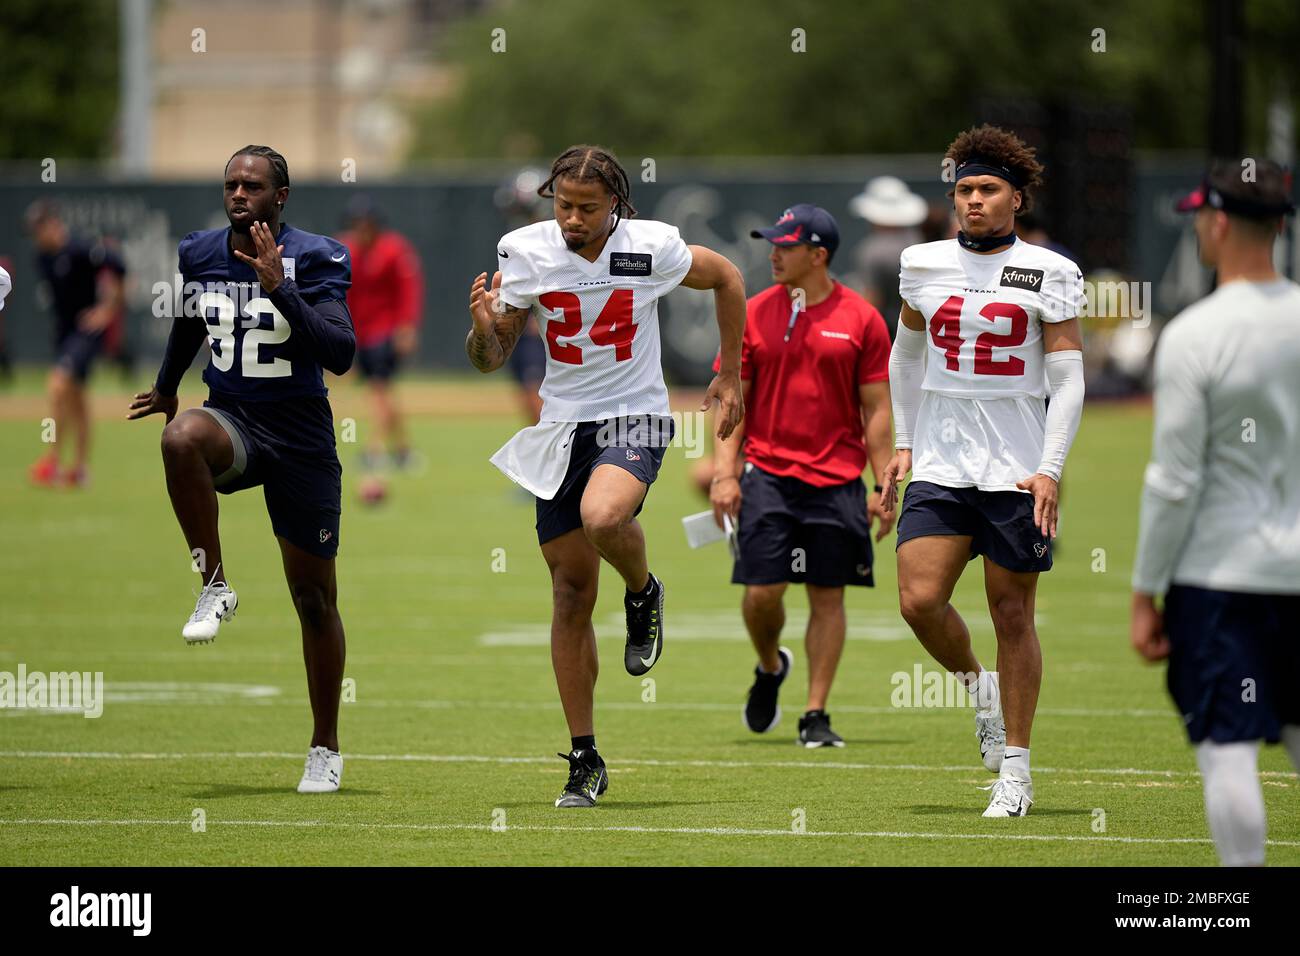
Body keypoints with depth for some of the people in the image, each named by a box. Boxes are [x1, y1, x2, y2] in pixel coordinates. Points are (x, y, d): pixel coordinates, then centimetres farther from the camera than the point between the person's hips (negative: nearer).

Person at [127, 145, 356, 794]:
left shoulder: (313, 258, -11)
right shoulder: (200, 254, 2)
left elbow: (341, 355, -22)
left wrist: (281, 290, -31)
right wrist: (165, 389, 40)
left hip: (300, 440, -2)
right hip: (232, 423, 2)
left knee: (314, 598, 5)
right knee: (181, 438, -37)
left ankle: (325, 749, 20)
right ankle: (214, 585, -21)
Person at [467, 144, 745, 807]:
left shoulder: (651, 247, -11)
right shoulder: (525, 252, -6)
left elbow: (726, 279, 9)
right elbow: (491, 360, 0)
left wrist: (730, 378, 11)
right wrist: (483, 325, -23)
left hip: (634, 417, -3)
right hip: (562, 425, 3)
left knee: (603, 517, -35)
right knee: (571, 592, 2)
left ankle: (643, 594, 2)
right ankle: (584, 761, 10)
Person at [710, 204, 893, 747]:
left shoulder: (860, 319, 1)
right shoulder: (754, 314, 4)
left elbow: (876, 409, 3)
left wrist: (882, 487, -2)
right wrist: (724, 473, -4)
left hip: (836, 479, 0)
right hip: (767, 473, 1)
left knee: (827, 597, 0)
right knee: (761, 590, -7)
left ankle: (816, 716, 7)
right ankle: (770, 668, 24)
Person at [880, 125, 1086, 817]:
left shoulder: (1048, 274, -3)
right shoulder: (924, 265, 8)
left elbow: (1068, 381, -4)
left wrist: (1050, 470, -12)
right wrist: (903, 442, 18)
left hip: (1016, 468, -3)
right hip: (940, 466, 3)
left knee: (1012, 616, 2)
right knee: (919, 602, -11)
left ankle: (1015, 770, 12)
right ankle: (977, 686, 20)